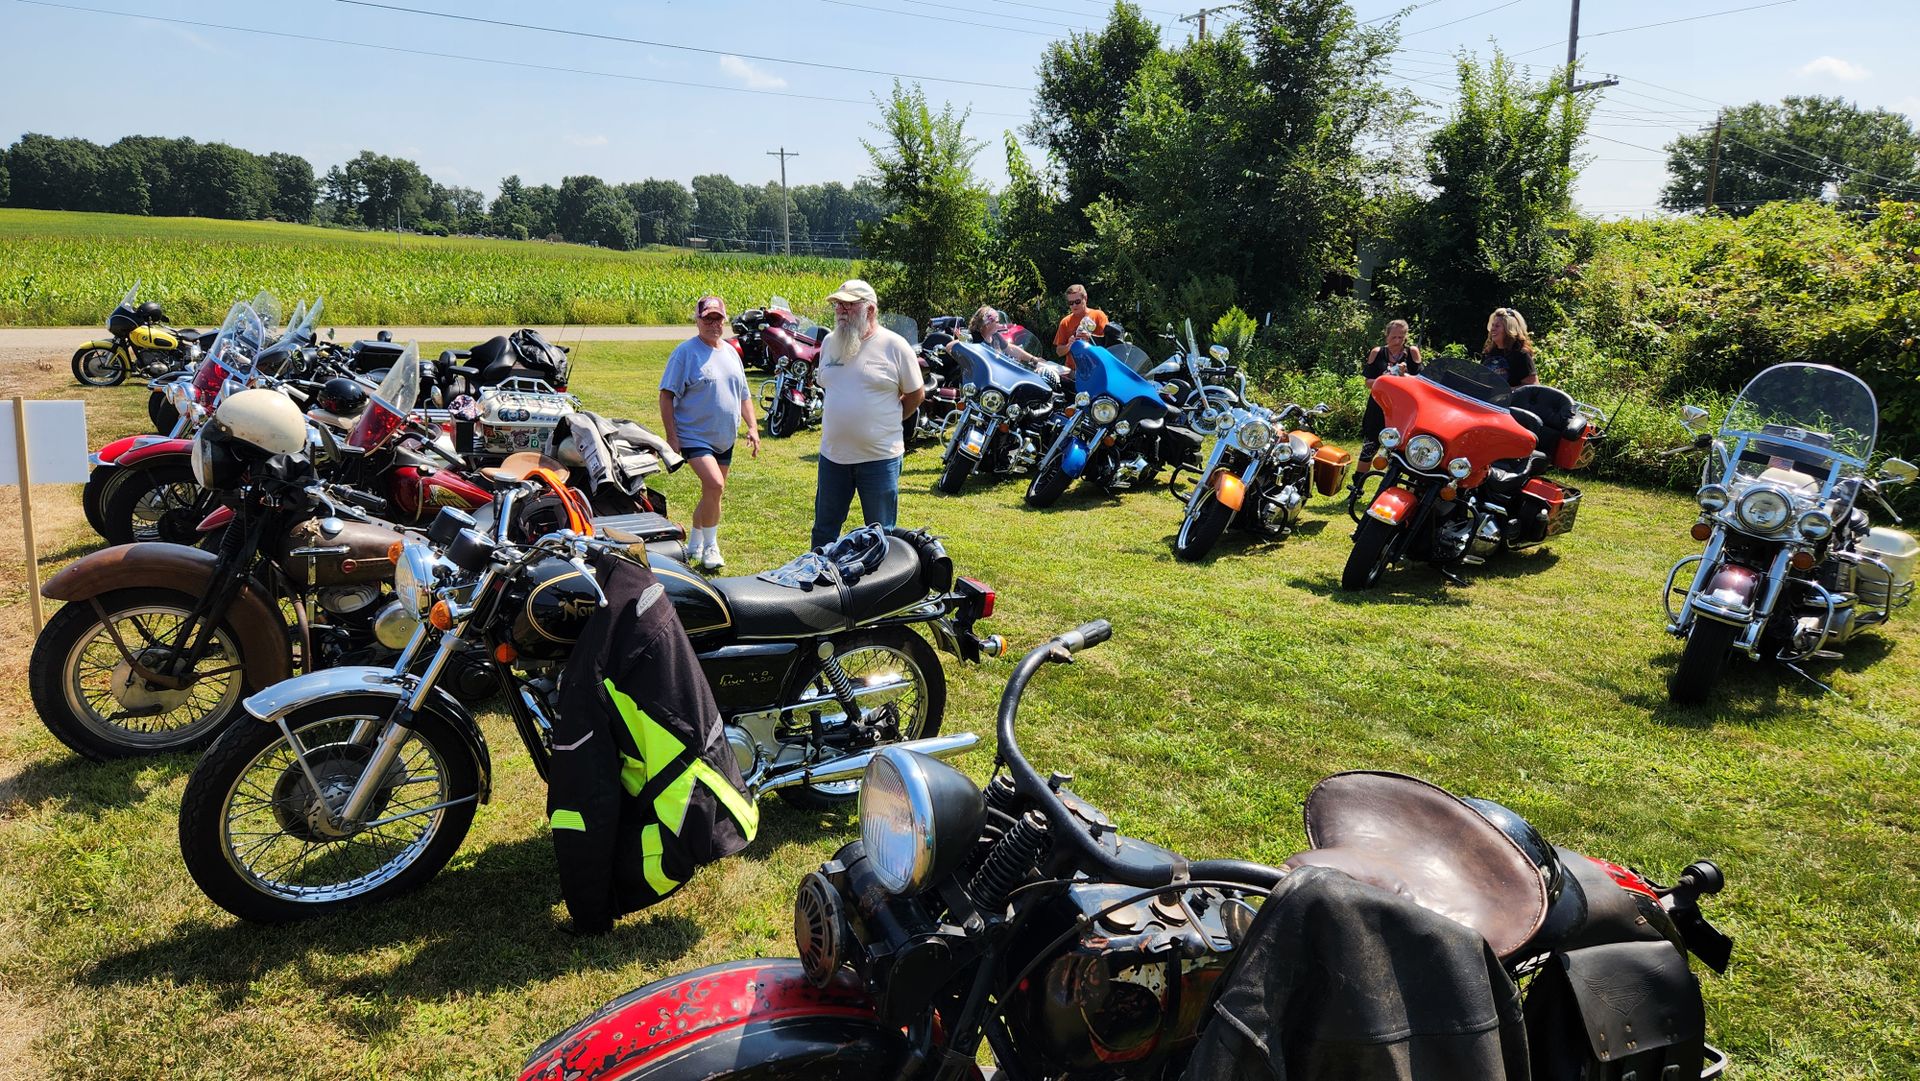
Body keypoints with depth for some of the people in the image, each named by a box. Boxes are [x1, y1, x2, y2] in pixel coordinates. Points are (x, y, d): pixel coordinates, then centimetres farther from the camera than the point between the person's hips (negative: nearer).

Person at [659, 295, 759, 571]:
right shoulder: (686, 352, -9)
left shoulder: (731, 352, 12)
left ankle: (694, 545, 31)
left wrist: (752, 427, 10)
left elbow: (743, 395, 20)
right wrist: (672, 436, -15)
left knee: (711, 493, 14)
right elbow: (666, 395, -10)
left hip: (725, 439, 7)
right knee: (715, 485, -22)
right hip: (695, 436, -7)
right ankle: (710, 547, -7)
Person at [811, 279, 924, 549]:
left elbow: (916, 394, 0)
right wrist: (836, 420, 12)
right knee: (824, 530, 15)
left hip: (879, 456, -5)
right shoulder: (830, 342, 7)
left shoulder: (894, 345, -8)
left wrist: (884, 422, 3)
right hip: (832, 454, 5)